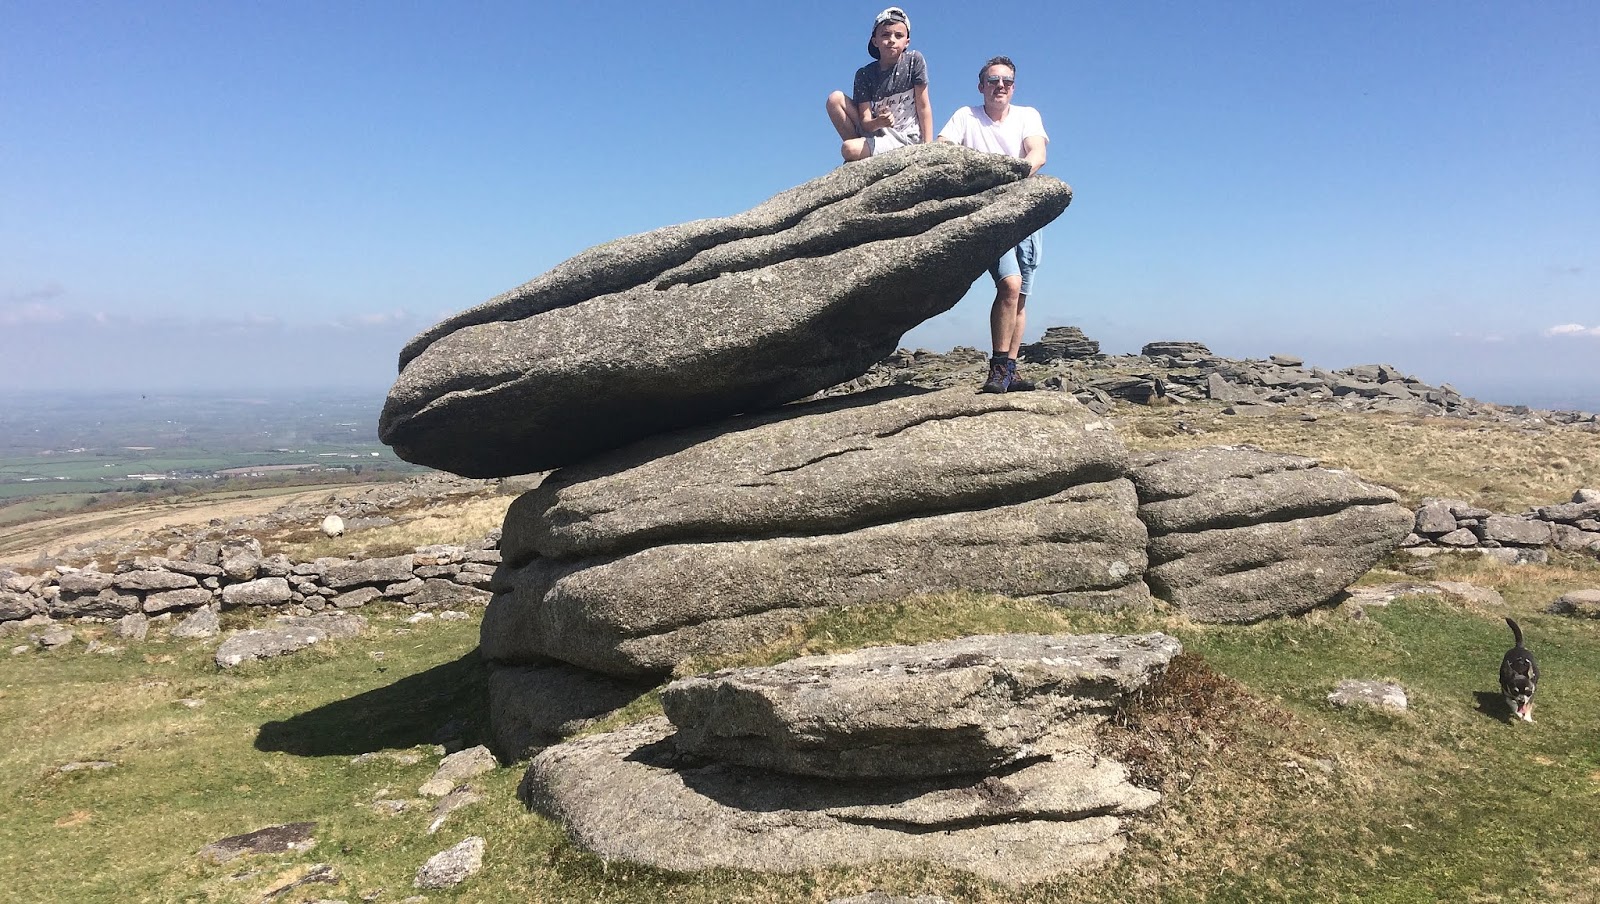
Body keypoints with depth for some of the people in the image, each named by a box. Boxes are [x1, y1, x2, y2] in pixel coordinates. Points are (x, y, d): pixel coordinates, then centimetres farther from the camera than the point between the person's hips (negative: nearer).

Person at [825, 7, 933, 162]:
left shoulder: (914, 60, -9)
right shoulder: (864, 74, -3)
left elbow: (924, 106, -8)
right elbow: (866, 122, -10)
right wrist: (878, 122, -34)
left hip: (906, 137, -4)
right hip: (876, 130, 4)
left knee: (849, 149, -29)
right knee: (835, 99, -11)